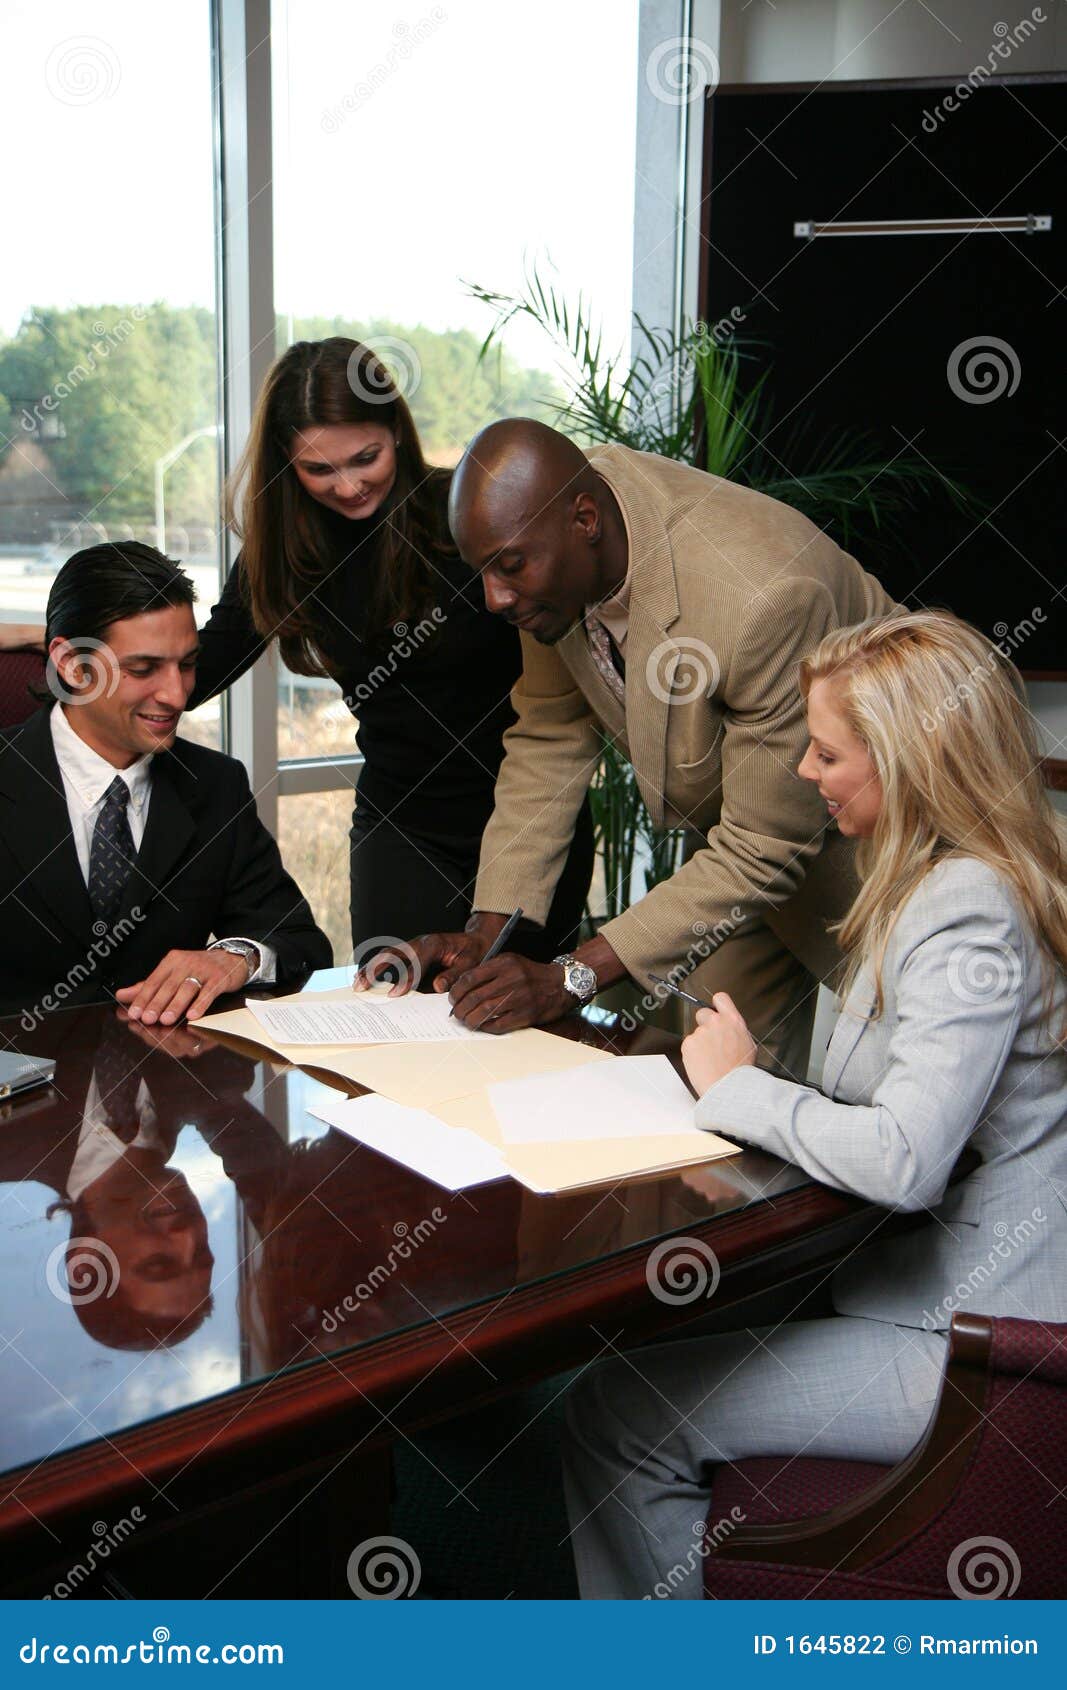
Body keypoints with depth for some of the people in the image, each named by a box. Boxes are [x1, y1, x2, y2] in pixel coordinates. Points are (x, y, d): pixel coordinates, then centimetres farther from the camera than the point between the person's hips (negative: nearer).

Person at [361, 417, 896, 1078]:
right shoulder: (551, 516, -16)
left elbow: (763, 849, -30)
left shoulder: (766, 597, -38)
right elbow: (552, 736, -5)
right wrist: (487, 930, -13)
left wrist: (569, 978, -33)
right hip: (739, 838, 6)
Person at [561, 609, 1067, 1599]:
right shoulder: (942, 885, 11)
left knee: (618, 1418, -8)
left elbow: (902, 1161, -31)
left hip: (965, 1347, -10)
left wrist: (737, 1087, -15)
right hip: (943, 1293, 10)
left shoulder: (969, 916, -21)